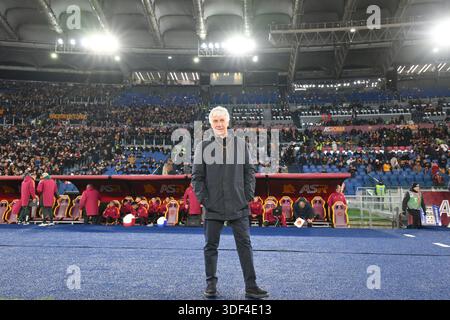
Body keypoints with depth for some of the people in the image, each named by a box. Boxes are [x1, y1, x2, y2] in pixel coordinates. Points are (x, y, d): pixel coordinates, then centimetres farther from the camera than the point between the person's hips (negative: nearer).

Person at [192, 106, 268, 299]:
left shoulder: (241, 144, 8)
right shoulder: (203, 146, 3)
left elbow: (249, 172, 10)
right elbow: (197, 176, 4)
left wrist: (248, 195, 1)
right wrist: (204, 199, -4)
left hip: (239, 206, 1)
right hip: (213, 207, 0)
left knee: (245, 245, 3)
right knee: (211, 246, 8)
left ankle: (251, 286, 12)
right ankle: (211, 285, 22)